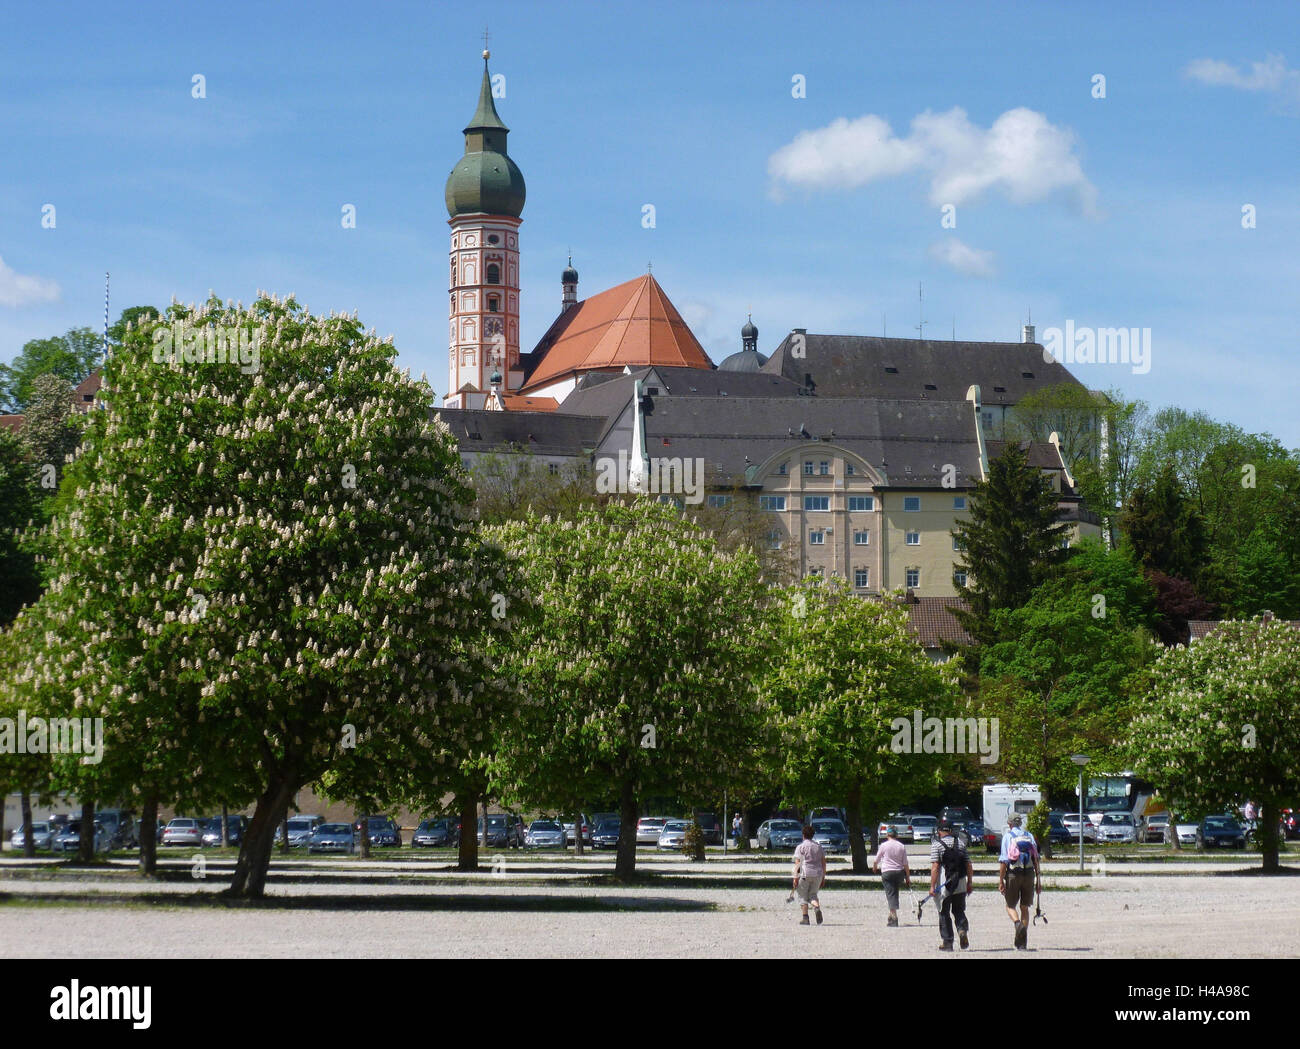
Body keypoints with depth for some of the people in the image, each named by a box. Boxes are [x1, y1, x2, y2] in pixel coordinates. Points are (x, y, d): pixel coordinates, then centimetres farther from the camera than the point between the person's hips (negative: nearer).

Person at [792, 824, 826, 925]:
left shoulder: (800, 847, -2)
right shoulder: (819, 847, 12)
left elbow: (797, 863, -8)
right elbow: (824, 863, 11)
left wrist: (795, 878, -9)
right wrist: (823, 877, 15)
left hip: (805, 874, -4)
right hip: (818, 874, 4)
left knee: (803, 897, 6)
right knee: (813, 894, 15)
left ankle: (805, 918, 0)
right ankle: (817, 908, -14)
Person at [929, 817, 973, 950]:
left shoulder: (936, 844, -6)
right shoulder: (960, 842, 7)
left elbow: (935, 866, -13)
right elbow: (968, 864, 7)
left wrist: (932, 886, -13)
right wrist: (970, 882, 15)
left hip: (944, 884, -3)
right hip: (961, 884, 4)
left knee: (944, 913, 7)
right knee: (959, 911, 16)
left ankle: (947, 942, 8)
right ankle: (963, 929, -11)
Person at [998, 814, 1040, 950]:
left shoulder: (1007, 836, -2)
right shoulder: (1029, 836, 9)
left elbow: (1004, 861, -8)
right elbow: (1036, 858, 4)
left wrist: (1001, 881, -6)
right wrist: (1038, 878, 6)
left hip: (1013, 873, -3)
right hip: (1029, 873, 3)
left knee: (1010, 905, 10)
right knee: (1024, 907, 12)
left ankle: (1018, 924, -22)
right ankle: (1022, 942, 9)